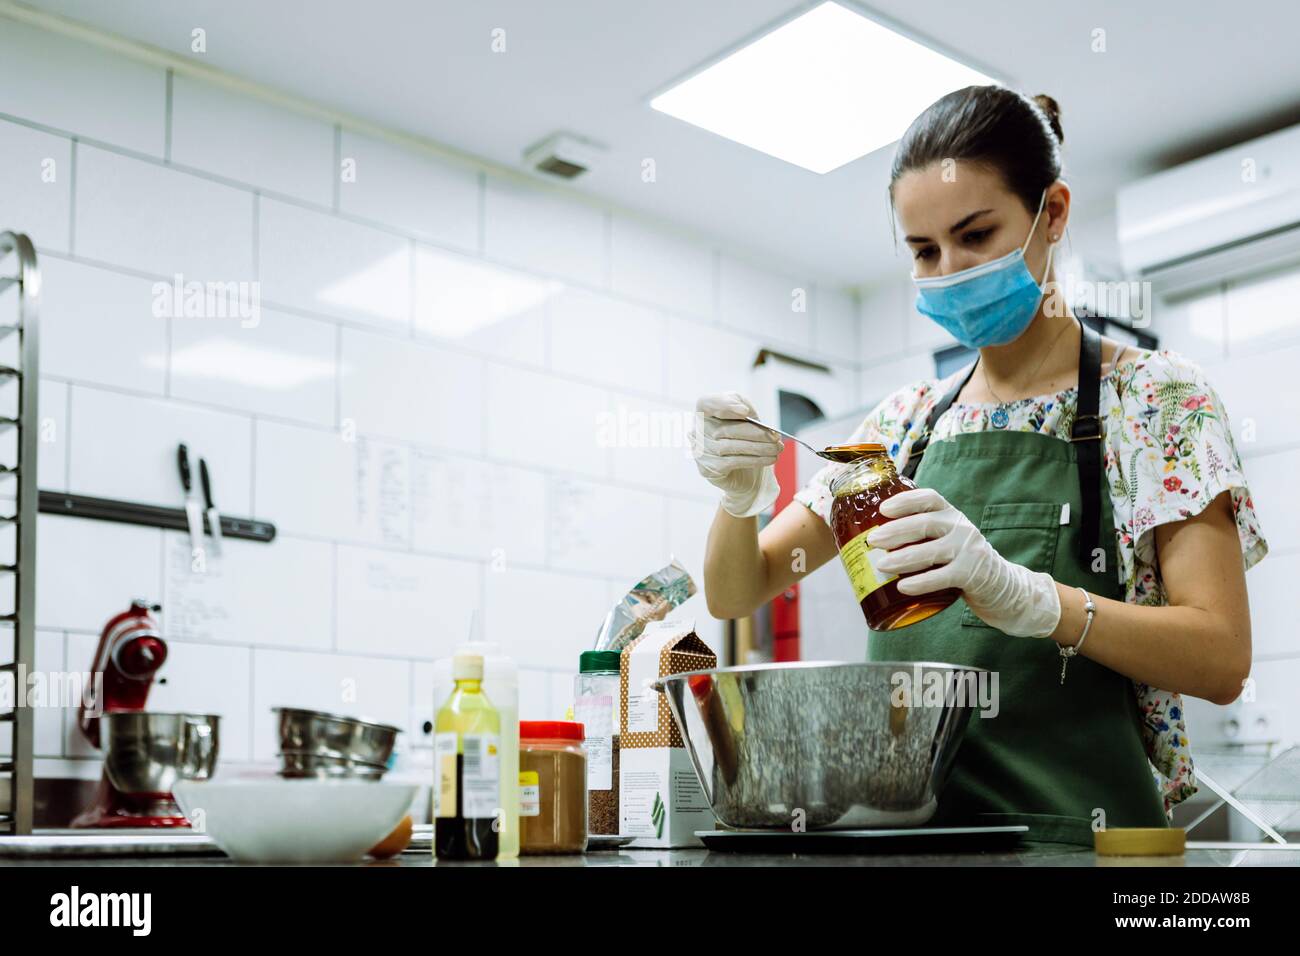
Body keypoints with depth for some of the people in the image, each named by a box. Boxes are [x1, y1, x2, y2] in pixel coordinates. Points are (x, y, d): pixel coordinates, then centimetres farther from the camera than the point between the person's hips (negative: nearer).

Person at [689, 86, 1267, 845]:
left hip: (1075, 828, -3)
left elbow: (1222, 659, -7)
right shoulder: (911, 420, 16)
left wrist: (1020, 596, -22)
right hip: (908, 825, 3)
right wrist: (741, 495, -4)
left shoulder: (1156, 397, 3)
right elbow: (734, 594, 17)